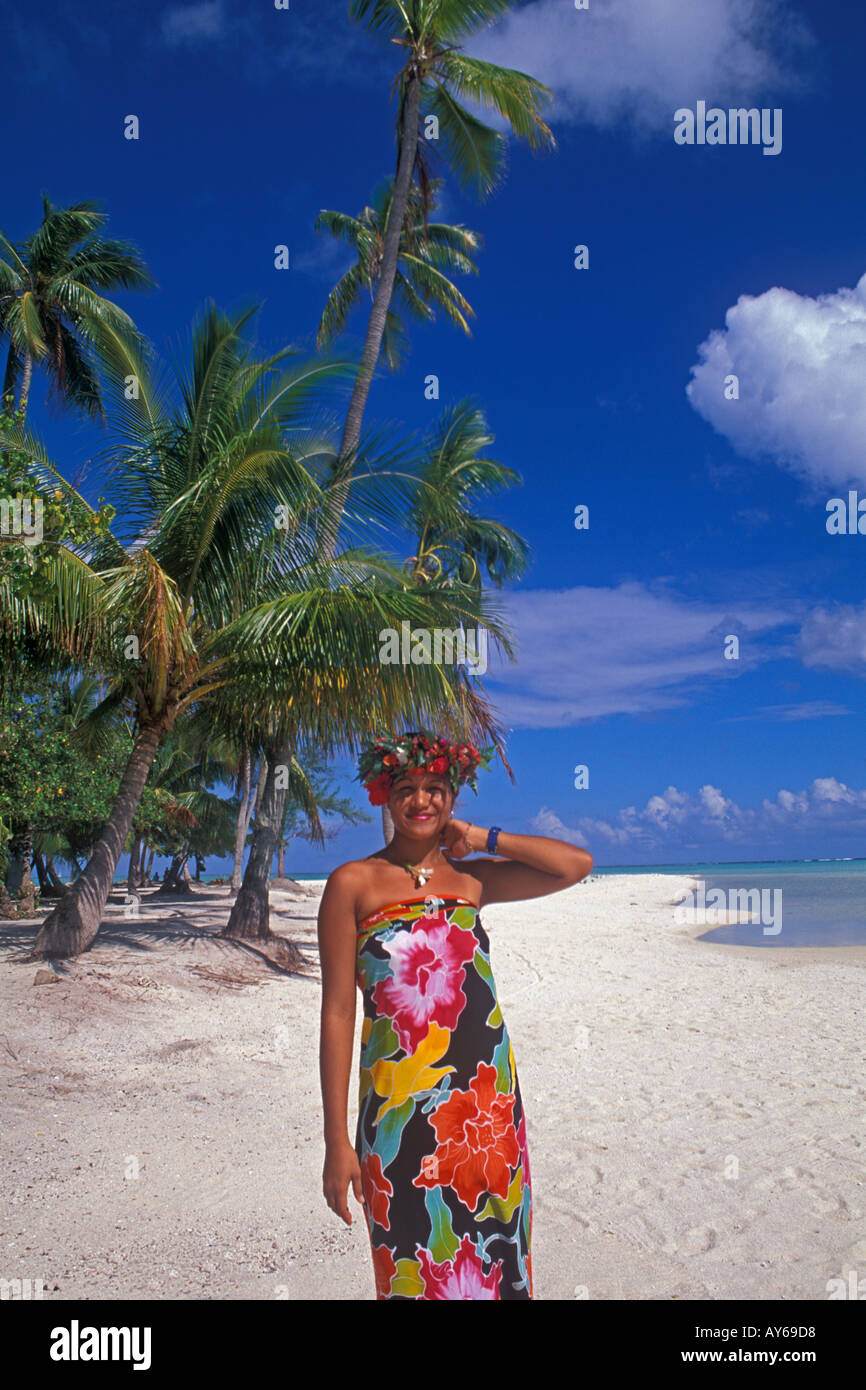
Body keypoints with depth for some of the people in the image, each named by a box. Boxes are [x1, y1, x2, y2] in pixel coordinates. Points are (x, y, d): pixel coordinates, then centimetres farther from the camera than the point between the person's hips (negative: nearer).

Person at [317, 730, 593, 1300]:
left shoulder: (470, 878, 9)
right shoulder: (353, 883, -1)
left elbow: (577, 864, 11)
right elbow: (338, 1011, -4)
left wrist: (484, 838, 6)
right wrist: (337, 1141, -7)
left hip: (489, 1097, 4)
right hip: (402, 1104, -3)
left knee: (492, 1262, 11)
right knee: (417, 1271, 4)